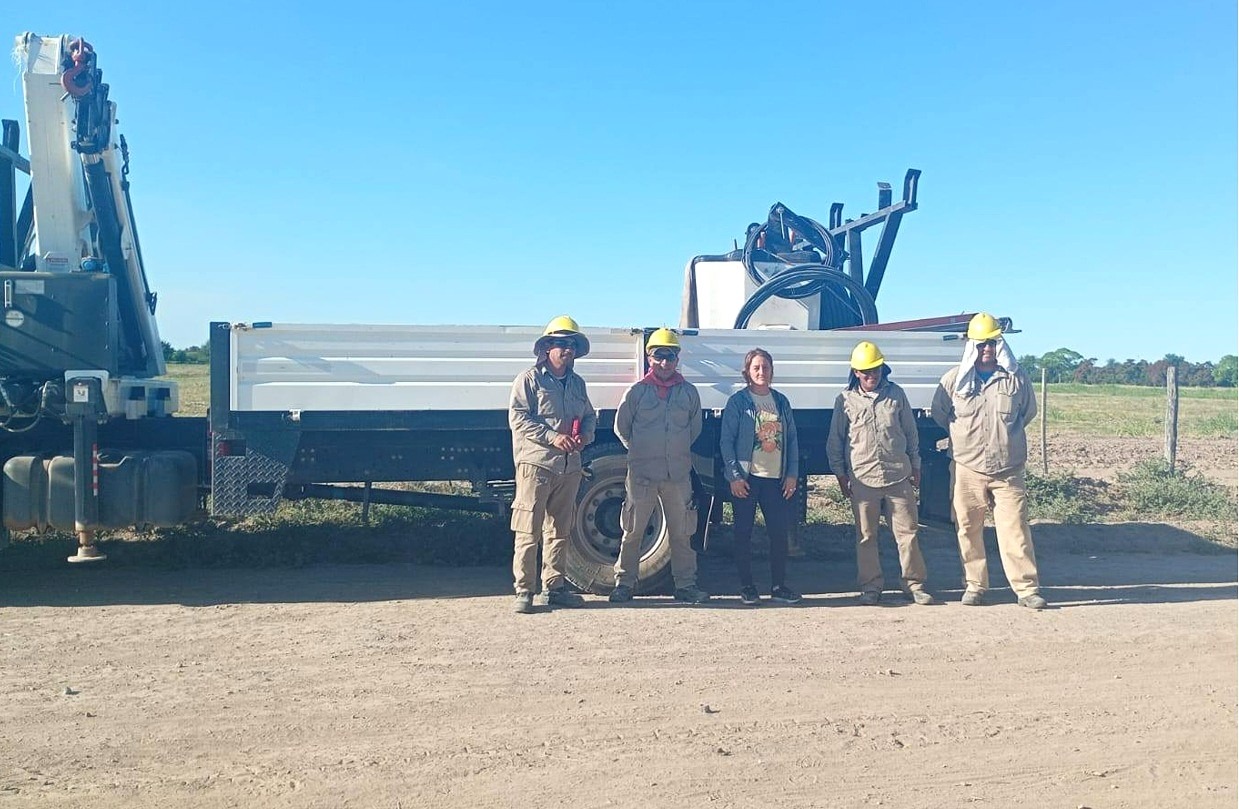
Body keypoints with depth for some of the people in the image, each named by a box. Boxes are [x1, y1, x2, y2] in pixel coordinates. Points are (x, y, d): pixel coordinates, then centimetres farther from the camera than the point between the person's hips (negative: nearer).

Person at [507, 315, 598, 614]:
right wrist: (553, 437, -18)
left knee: (559, 531, 12)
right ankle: (524, 591, 0)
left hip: (569, 466, 7)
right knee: (529, 531, -6)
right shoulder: (530, 379, -2)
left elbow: (590, 416, 24)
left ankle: (553, 588, 21)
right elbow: (518, 418, -10)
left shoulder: (577, 383, 18)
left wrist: (585, 436, 1)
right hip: (536, 463, -6)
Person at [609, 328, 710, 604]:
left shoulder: (689, 392, 6)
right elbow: (621, 427, 9)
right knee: (632, 531, 3)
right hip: (642, 473, -2)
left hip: (678, 474, 2)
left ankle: (686, 584, 16)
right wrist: (640, 452, 11)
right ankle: (624, 583, 13)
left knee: (682, 532, 8)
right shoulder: (637, 392, 0)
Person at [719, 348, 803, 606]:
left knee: (779, 531, 5)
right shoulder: (738, 401, -2)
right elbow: (726, 441, -5)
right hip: (746, 478, -4)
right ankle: (747, 586, 12)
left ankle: (778, 586, 16)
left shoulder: (781, 401, 11)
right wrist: (734, 476, -12)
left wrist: (792, 473, 3)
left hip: (776, 478, 4)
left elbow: (792, 439, 12)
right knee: (743, 532, 2)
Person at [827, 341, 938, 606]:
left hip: (899, 477, 1)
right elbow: (835, 441, 8)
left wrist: (915, 467, 14)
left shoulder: (896, 394, 6)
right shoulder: (846, 400, 2)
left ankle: (914, 584, 15)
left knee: (907, 532, 4)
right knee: (866, 537, 5)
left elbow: (911, 433, 13)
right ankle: (871, 587, 15)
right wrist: (840, 474, 7)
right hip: (862, 480, -1)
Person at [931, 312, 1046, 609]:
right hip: (966, 469, 1)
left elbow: (1029, 411, 19)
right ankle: (974, 585, 17)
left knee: (1015, 529, -4)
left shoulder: (1016, 378, 2)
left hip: (1008, 470, -1)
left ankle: (1027, 588, 3)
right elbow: (939, 412, 15)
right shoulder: (954, 379, 1)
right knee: (968, 530, 5)